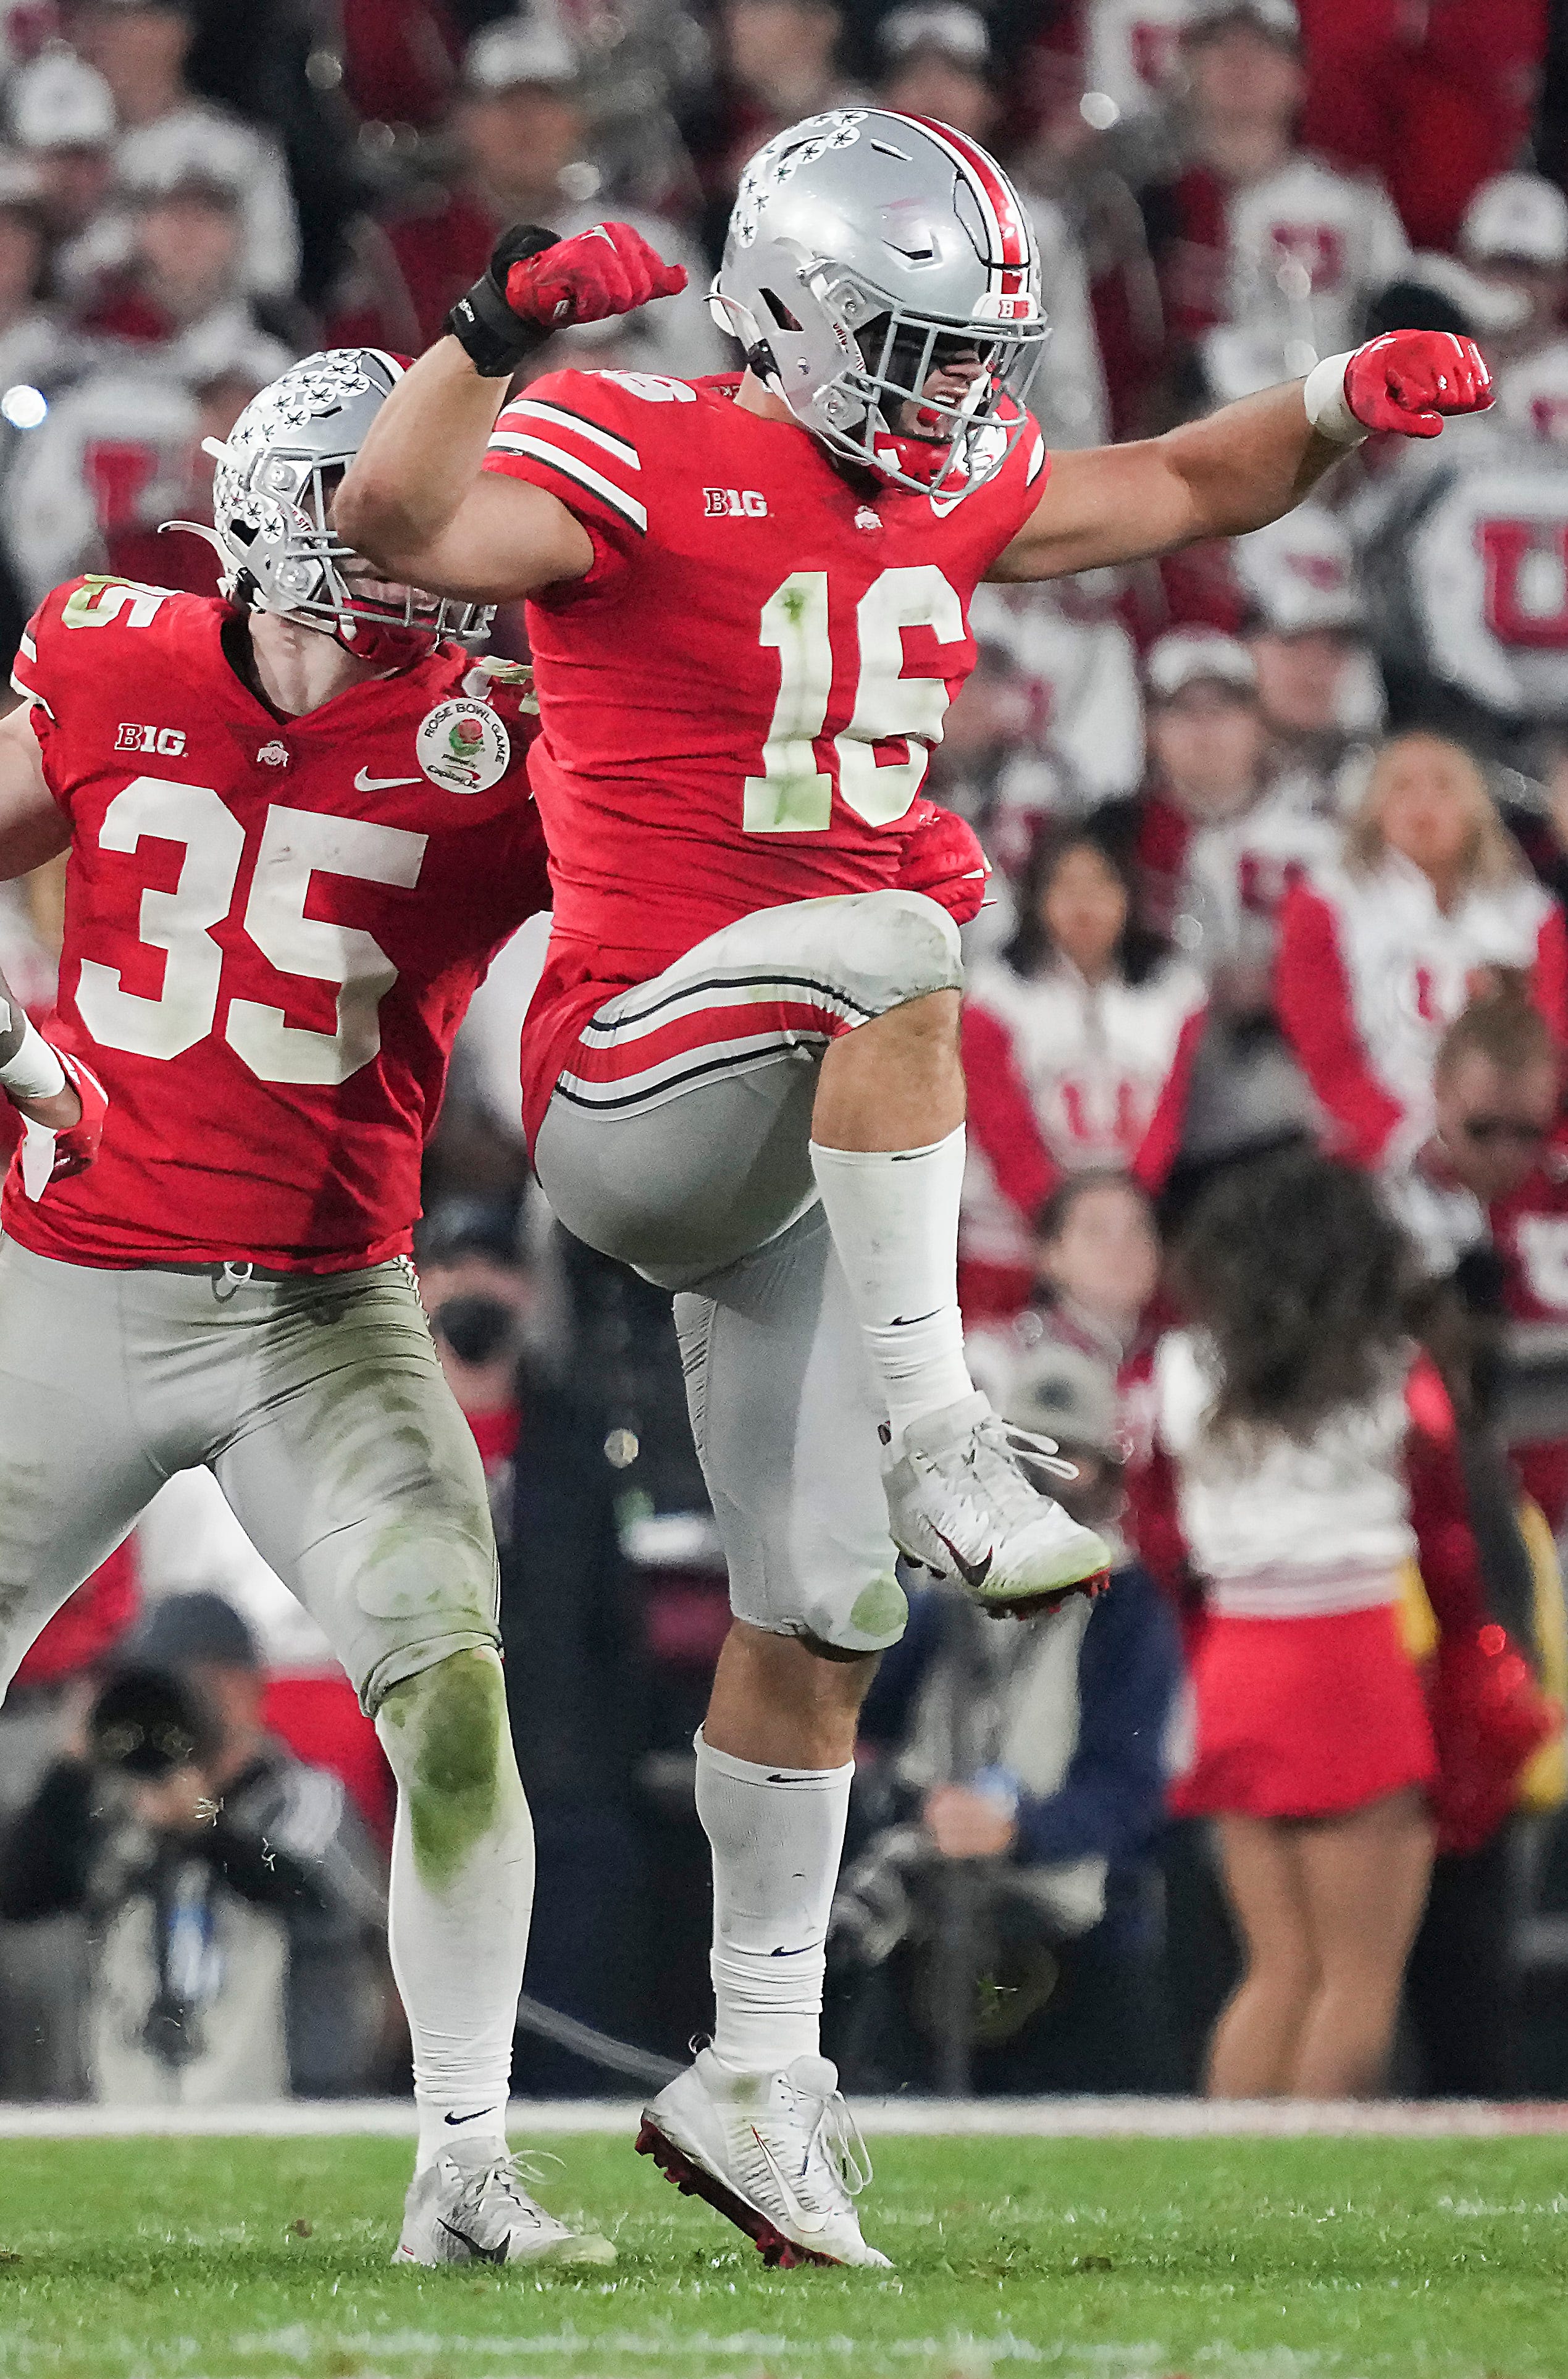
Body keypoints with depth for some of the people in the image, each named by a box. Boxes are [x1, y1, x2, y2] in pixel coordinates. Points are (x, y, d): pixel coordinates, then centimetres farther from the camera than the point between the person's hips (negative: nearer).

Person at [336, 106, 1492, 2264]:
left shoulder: (942, 489, 11)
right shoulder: (644, 464, -11)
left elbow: (1175, 493, 26)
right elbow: (402, 525, -28)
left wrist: (1338, 408, 9)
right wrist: (499, 326, -42)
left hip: (804, 1144, 8)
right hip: (639, 1088, -8)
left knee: (818, 1625, 9)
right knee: (891, 938, -37)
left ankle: (756, 2072, 19)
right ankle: (941, 1445, -36)